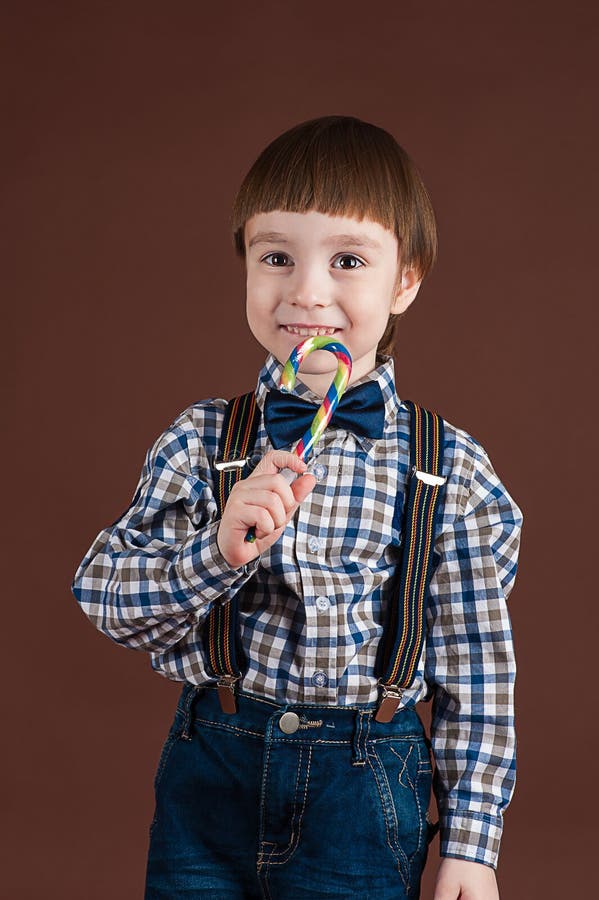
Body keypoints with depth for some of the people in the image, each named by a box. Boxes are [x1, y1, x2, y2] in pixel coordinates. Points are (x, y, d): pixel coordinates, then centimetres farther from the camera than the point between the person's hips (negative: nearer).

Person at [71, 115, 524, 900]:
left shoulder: (449, 469, -5)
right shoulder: (201, 442, -1)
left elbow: (475, 661, -1)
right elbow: (104, 596, -5)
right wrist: (220, 549, -23)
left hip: (362, 802, -1)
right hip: (211, 774, 2)